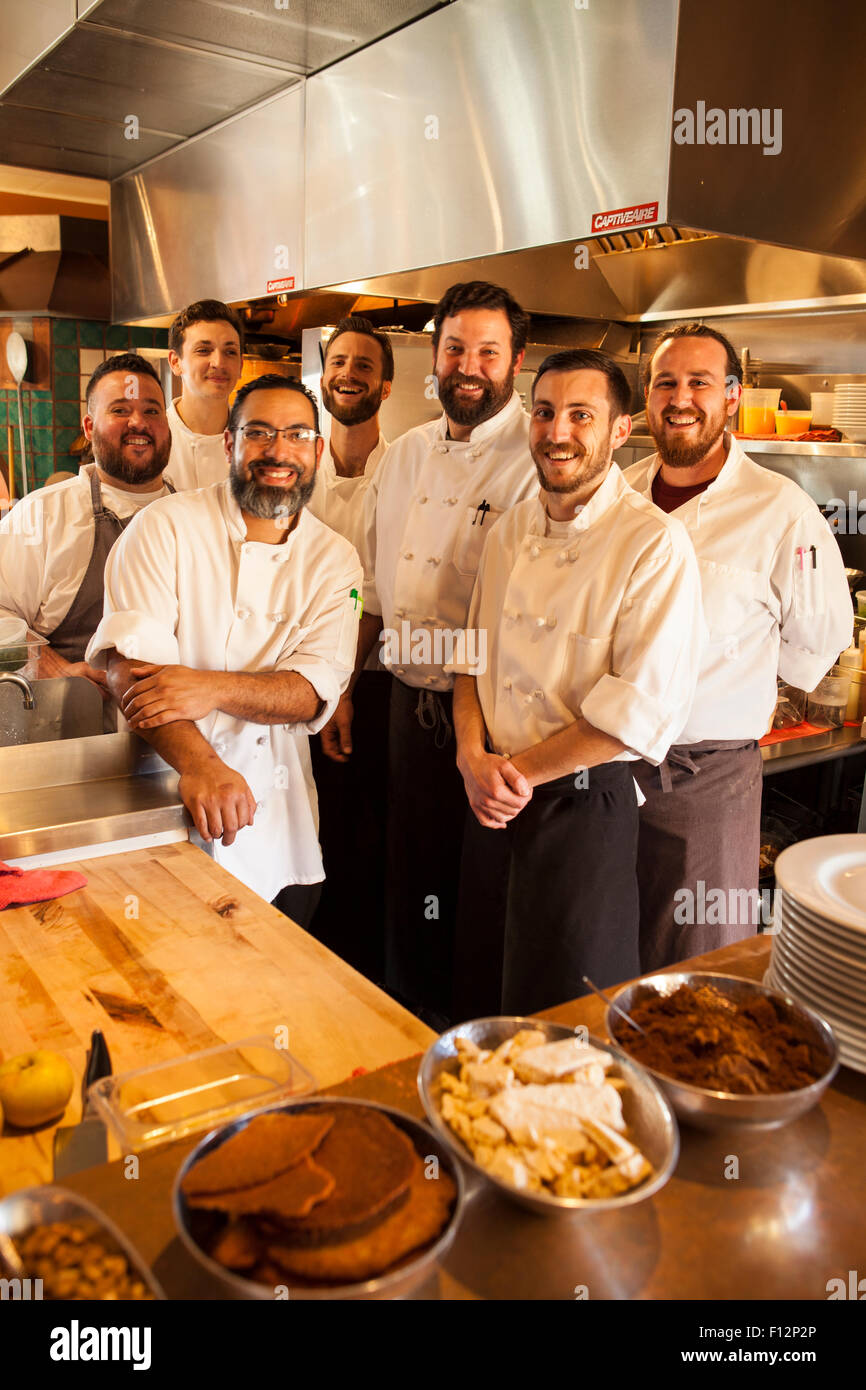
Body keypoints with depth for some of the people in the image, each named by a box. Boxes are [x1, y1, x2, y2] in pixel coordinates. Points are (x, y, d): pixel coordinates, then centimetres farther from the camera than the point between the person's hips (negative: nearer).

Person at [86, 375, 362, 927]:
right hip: (163, 791, -3)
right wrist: (199, 762, -37)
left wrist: (211, 687, -27)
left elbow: (314, 693, -9)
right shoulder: (166, 527, -9)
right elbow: (130, 663, -19)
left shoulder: (335, 558, 1)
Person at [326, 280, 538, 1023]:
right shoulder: (406, 454, 11)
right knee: (413, 874, 17)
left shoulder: (538, 456, -10)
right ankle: (411, 1018, 38)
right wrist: (343, 685, 14)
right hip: (412, 702, 6)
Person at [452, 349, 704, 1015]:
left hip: (583, 809, -5)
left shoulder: (656, 545, -14)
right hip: (491, 804, 6)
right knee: (483, 998, 20)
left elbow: (643, 710, -20)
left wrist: (520, 772, -14)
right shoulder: (510, 531, 6)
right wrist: (474, 759, -6)